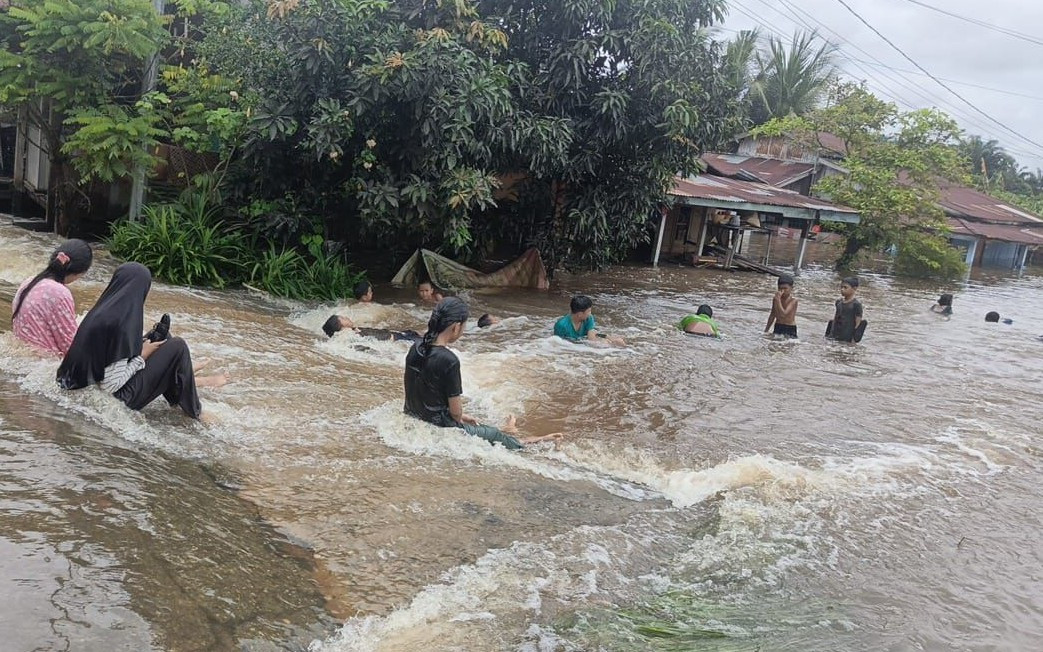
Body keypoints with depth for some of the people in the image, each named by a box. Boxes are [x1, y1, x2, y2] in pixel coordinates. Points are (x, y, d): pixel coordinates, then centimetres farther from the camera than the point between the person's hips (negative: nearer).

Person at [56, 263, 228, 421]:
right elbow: (112, 384, -25)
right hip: (117, 397, -9)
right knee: (177, 346, -6)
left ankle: (191, 381, 29)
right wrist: (142, 356, -14)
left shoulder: (103, 311, -3)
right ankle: (194, 411, 9)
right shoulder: (120, 322, -27)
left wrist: (141, 347, 8)